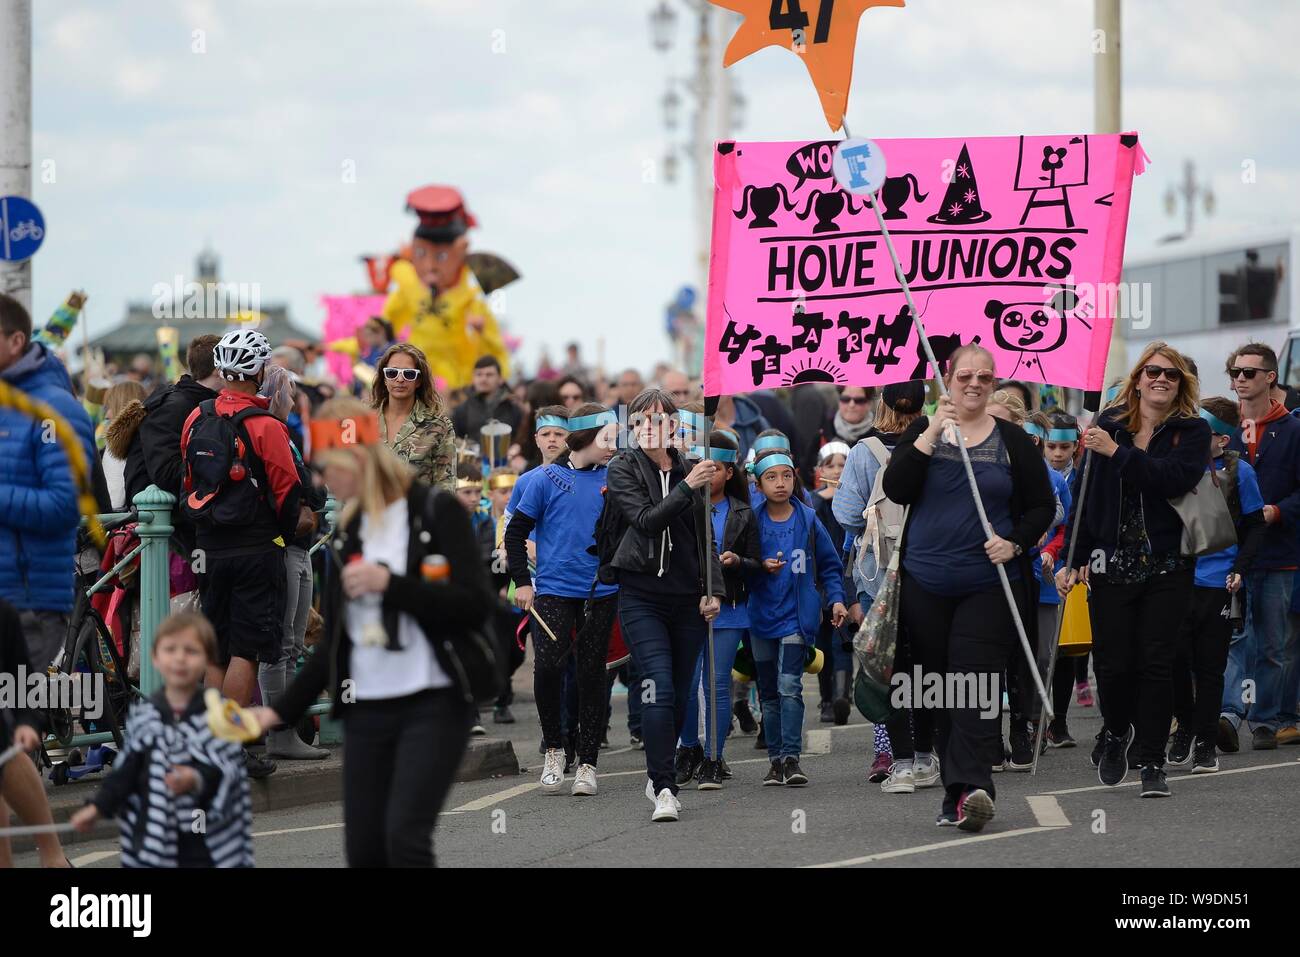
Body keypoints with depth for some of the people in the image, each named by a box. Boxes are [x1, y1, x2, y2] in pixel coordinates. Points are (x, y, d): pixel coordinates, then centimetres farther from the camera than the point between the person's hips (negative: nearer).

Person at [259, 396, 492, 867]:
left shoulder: (437, 511, -4)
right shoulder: (347, 531, 14)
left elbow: (475, 604, -13)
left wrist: (390, 583, -19)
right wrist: (282, 711, 12)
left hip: (432, 704, -6)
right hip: (365, 712, 6)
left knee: (405, 836, -19)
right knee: (364, 850, 2)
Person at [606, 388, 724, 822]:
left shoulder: (688, 470, 9)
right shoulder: (623, 468, -1)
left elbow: (704, 537, 15)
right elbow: (646, 519, -17)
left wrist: (714, 589, 5)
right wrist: (688, 488, -24)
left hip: (687, 599, 4)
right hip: (642, 596, -4)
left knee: (680, 695, 7)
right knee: (660, 690, -17)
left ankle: (658, 775, 24)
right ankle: (664, 789, -20)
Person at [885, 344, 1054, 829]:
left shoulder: (1013, 441, 6)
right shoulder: (922, 432, 7)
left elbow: (1041, 506, 10)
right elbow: (895, 489, -7)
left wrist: (1014, 542, -8)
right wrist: (931, 434, -15)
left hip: (989, 585, -2)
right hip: (926, 584, 2)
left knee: (975, 682, -16)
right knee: (939, 689, 5)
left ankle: (970, 785, -27)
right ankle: (958, 792, 12)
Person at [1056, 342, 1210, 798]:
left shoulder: (1192, 431, 2)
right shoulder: (1108, 425, 6)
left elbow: (1176, 477, -18)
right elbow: (1084, 496, 10)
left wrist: (1117, 452, -20)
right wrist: (1073, 560, 6)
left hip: (1166, 567, -1)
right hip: (1111, 565, 1)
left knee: (1156, 664, -4)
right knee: (1112, 662, -1)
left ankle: (1152, 763, 4)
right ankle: (1117, 731, 29)